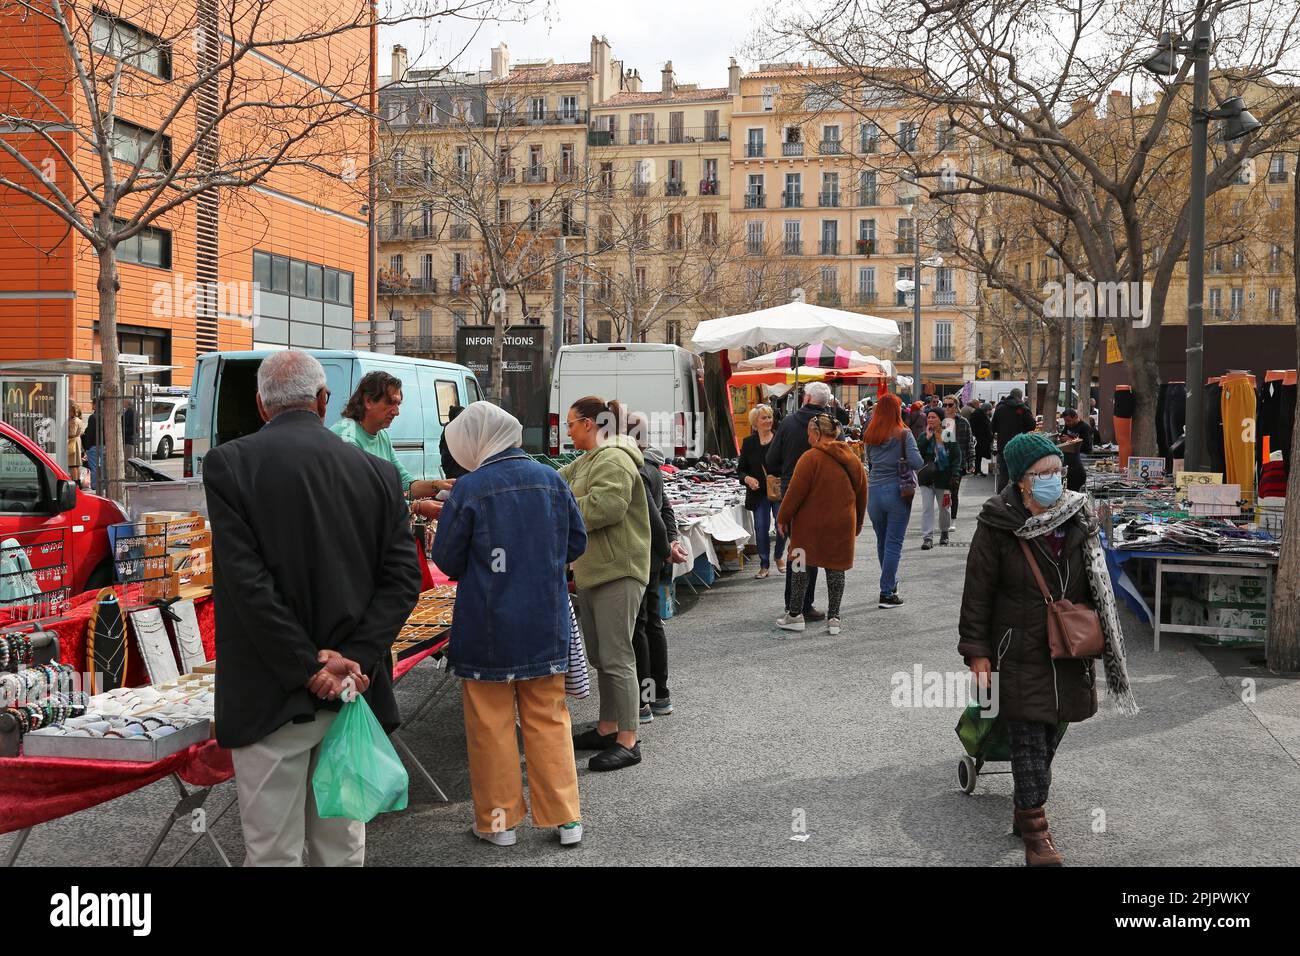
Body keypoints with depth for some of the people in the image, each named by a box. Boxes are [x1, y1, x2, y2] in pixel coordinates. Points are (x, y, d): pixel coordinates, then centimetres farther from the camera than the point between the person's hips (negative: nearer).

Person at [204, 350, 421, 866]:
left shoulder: (229, 463, -6)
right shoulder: (377, 472, 4)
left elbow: (246, 581, -15)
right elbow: (402, 578, -3)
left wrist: (307, 668, -12)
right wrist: (355, 661, -10)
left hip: (271, 696, -3)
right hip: (354, 692, 4)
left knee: (273, 851, 6)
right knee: (343, 847, 15)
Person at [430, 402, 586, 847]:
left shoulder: (469, 488, -14)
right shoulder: (551, 480, -1)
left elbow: (448, 560, -7)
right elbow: (577, 543, 8)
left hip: (487, 627, -4)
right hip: (547, 624, 4)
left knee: (491, 725, 10)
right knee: (548, 719, 14)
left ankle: (498, 819, 19)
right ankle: (565, 817, 18)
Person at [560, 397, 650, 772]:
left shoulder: (614, 460, -15)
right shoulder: (586, 462, 17)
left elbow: (604, 506, -26)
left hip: (617, 573, -10)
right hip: (592, 571, 10)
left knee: (616, 658, -7)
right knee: (600, 656, 17)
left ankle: (628, 742, -1)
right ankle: (607, 729, 27)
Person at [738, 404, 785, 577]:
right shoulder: (748, 442, 4)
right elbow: (741, 469, 8)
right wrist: (747, 478, -12)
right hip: (759, 493, 1)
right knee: (761, 529, 3)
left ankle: (779, 556, 26)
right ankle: (764, 565, 17)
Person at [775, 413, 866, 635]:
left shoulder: (811, 457, -13)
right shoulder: (853, 459, 7)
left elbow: (795, 491, -14)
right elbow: (862, 495, 14)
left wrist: (783, 518, -3)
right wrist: (858, 523, 25)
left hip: (810, 524, -4)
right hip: (842, 525, 5)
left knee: (800, 566, 7)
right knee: (836, 568, 10)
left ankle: (794, 614, 10)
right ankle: (833, 617, 11)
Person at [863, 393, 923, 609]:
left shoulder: (869, 435, 3)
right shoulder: (903, 434, -9)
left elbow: (869, 462, 10)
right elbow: (917, 462, -16)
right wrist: (903, 461, 4)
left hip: (874, 491, 4)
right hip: (897, 491, -4)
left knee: (882, 541, 18)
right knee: (894, 543, 0)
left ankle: (891, 583, 34)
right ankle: (887, 593, -1)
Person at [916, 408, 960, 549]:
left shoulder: (949, 435, -4)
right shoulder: (924, 436, 1)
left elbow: (957, 456, -2)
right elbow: (917, 452, -12)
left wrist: (953, 473, -10)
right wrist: (927, 438, -17)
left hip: (944, 477, -1)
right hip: (927, 478, 1)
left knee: (944, 507, 13)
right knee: (927, 508, -7)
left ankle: (944, 532, 36)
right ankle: (927, 537, -7)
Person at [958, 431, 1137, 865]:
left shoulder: (1077, 518, 2)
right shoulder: (998, 525, -13)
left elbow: (1094, 585, 14)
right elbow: (977, 593, -10)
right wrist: (977, 653, -11)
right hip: (1020, 651, -5)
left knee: (1051, 734, 14)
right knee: (1029, 739, -3)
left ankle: (1027, 808, 32)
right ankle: (1035, 829, 6)